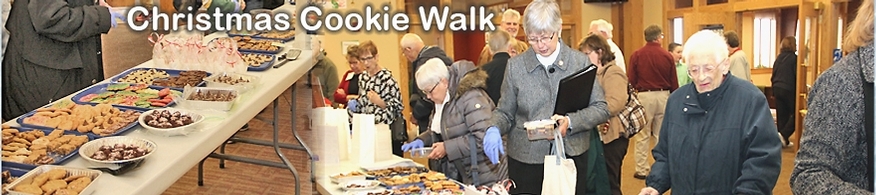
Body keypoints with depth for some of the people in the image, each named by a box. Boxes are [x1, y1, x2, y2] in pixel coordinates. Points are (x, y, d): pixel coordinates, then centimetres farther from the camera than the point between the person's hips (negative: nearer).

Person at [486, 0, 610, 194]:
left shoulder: (581, 62, 0)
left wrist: (571, 122, -17)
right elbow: (505, 112, 5)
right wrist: (494, 129, -17)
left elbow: (600, 108, 0)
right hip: (526, 160, 0)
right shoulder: (515, 66, 0)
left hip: (571, 156, 0)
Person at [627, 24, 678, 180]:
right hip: (663, 95, 1)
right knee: (662, 135, 11)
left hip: (644, 96, -1)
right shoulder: (667, 56, -4)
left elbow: (631, 80, -5)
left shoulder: (637, 55, -7)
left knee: (643, 135, 6)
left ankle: (641, 170, 8)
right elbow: (674, 81, 2)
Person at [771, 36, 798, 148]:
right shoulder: (794, 58, -10)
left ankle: (784, 140, 11)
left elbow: (773, 76, 12)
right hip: (789, 89, -6)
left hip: (777, 88, 6)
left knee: (781, 115, 8)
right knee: (795, 114, 4)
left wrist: (774, 91, 20)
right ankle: (783, 134, -11)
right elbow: (797, 76, -12)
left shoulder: (779, 58, 8)